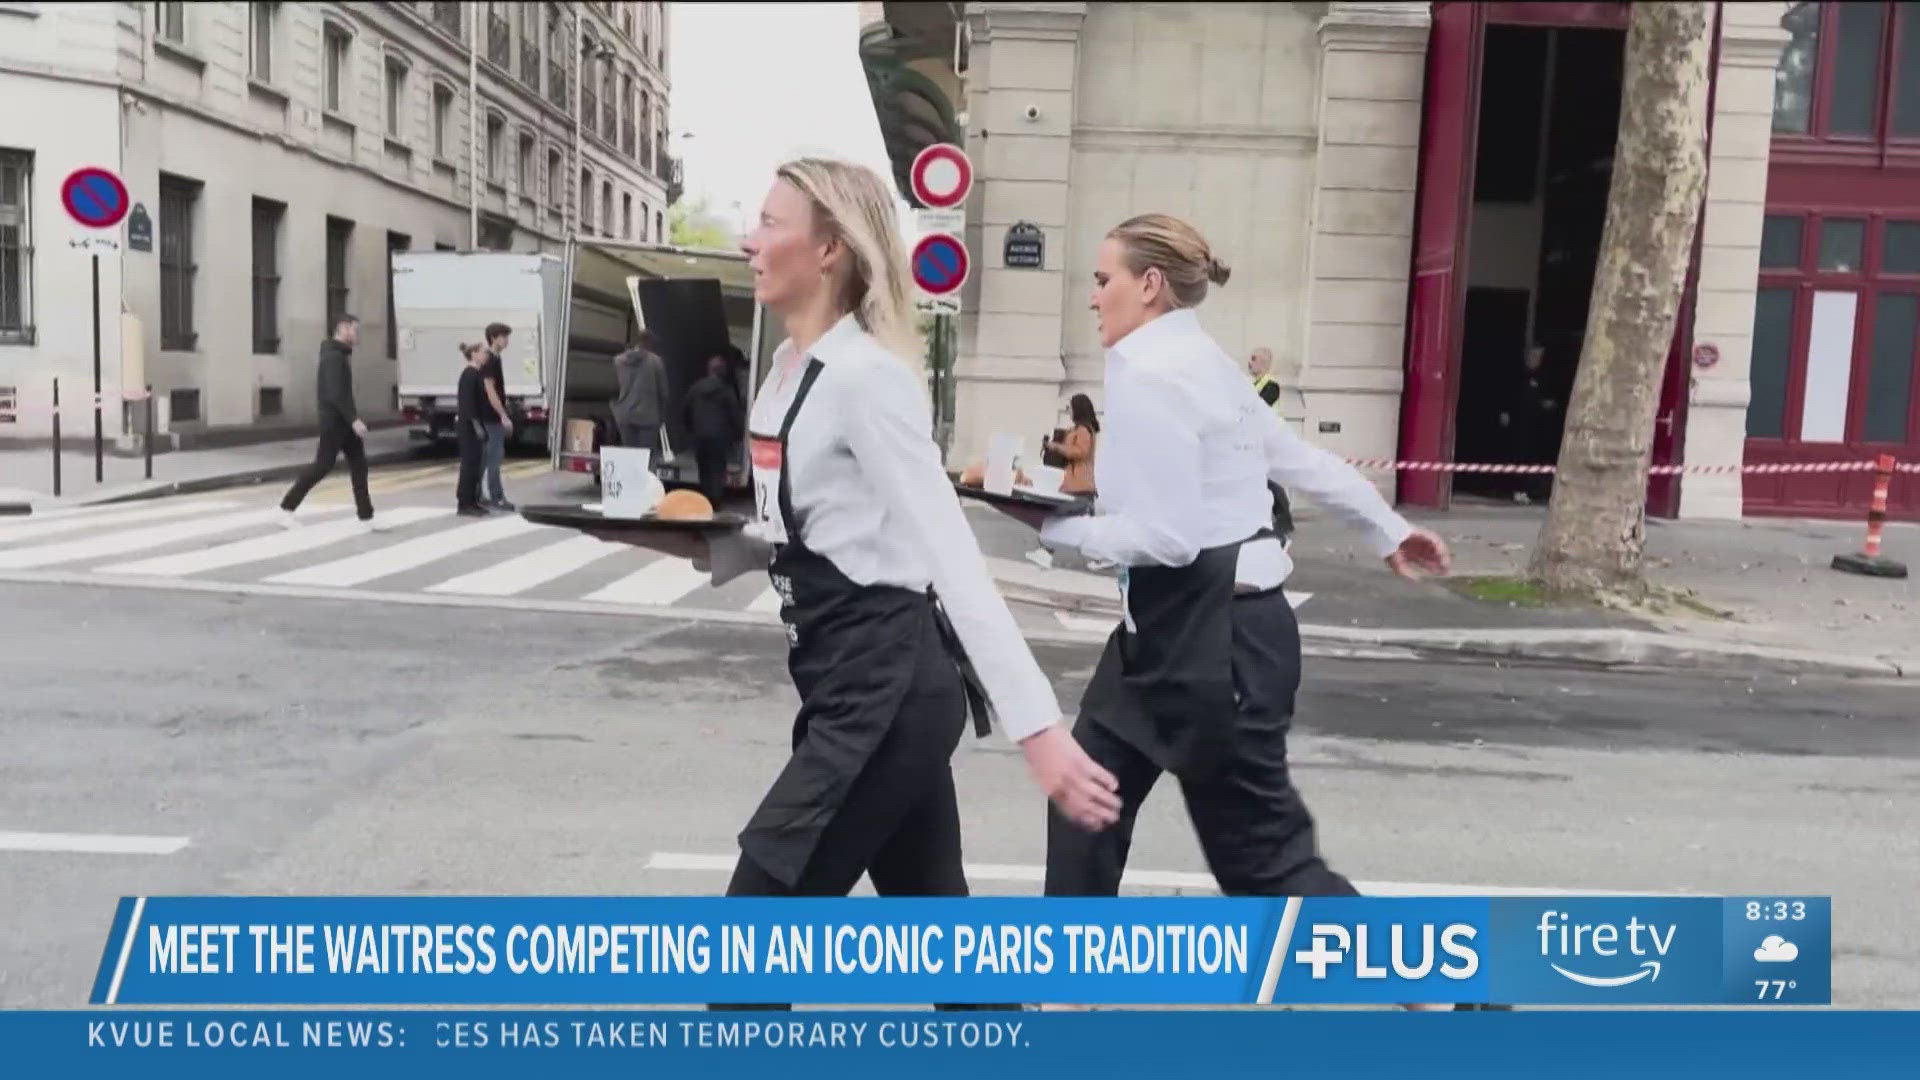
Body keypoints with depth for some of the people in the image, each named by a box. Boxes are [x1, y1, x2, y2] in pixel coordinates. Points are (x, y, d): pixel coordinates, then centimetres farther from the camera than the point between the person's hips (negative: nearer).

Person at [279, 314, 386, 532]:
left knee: (359, 465, 5)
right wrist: (354, 419, -27)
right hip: (334, 420, -9)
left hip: (344, 420, 10)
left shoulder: (341, 354, 14)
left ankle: (366, 516, 5)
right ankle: (287, 508, 7)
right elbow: (335, 393, -24)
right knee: (322, 465, -4)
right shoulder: (333, 356, -16)